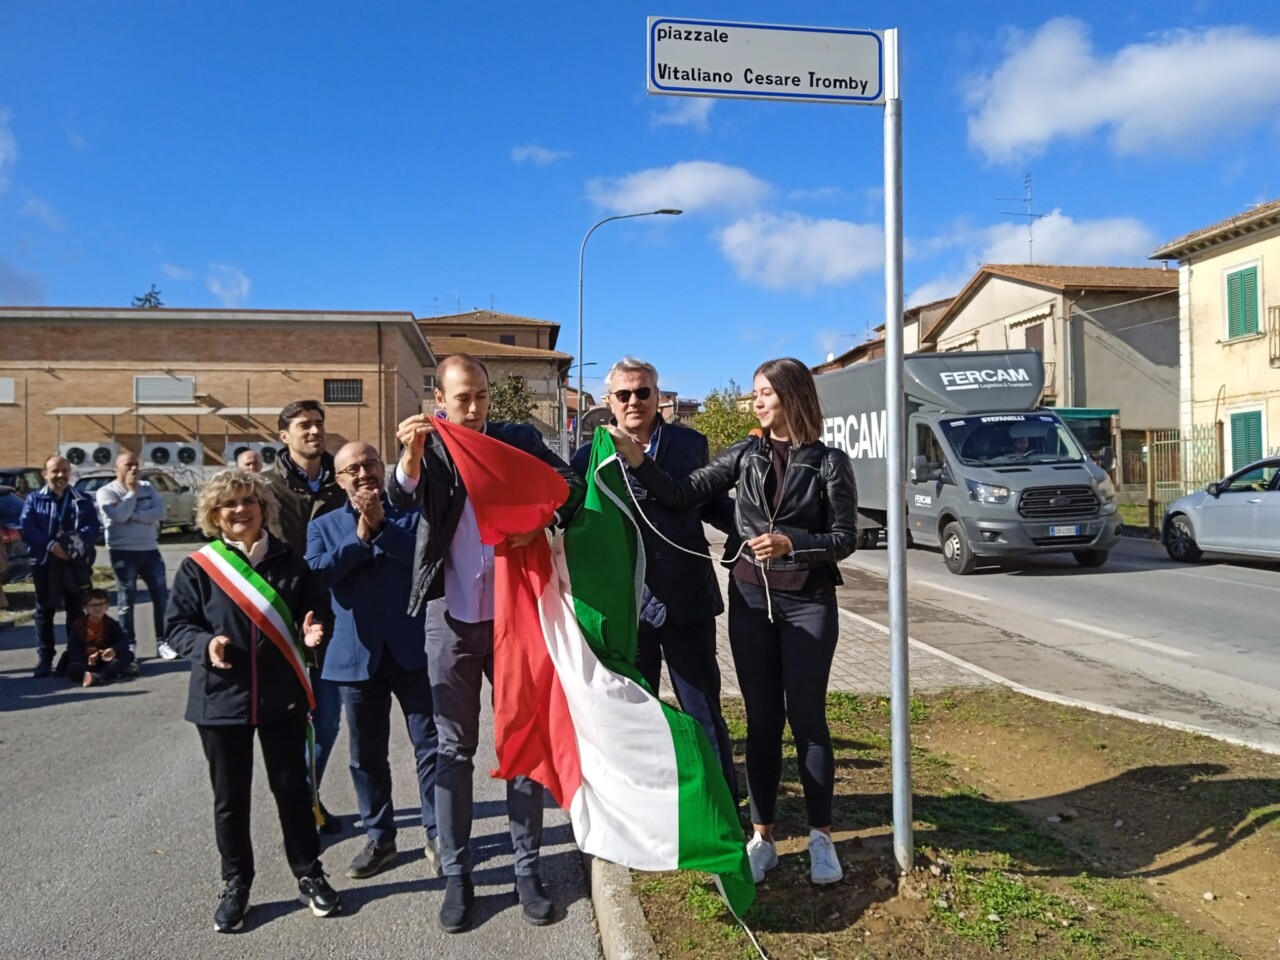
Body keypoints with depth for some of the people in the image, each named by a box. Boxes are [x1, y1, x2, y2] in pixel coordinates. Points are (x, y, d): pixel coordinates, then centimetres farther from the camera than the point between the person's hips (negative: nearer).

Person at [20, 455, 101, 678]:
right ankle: (44, 659, 10)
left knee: (77, 611, 5)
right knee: (44, 611, 4)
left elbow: (93, 527, -1)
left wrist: (76, 543, -21)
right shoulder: (34, 499, 7)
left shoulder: (83, 500, 9)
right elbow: (27, 528, -5)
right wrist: (50, 545, -21)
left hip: (76, 564, 0)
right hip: (44, 563, 0)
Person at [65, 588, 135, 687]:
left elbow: (124, 641, -12)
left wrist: (114, 650, -36)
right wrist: (86, 659, -28)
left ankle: (97, 676, -43)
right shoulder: (78, 625, 0)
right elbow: (73, 650, -8)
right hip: (86, 663, -1)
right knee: (72, 668, -32)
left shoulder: (111, 624, 4)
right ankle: (113, 672, -41)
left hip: (106, 661, 2)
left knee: (128, 655, -24)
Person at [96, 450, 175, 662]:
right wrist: (131, 491, -11)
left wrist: (134, 515, -16)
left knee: (161, 596, 3)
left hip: (150, 550, 4)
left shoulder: (148, 488, 8)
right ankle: (129, 644, 10)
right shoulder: (106, 491, -3)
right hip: (123, 552, -4)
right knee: (127, 600, 1)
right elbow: (119, 515, -20)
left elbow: (160, 512, -6)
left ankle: (162, 642, 10)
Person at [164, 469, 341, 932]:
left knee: (293, 788, 11)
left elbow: (316, 607, 8)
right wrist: (205, 645, -22)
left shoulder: (289, 559, -1)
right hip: (221, 698, -1)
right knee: (230, 797, 12)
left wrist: (313, 629, -13)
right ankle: (235, 884, 30)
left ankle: (309, 874, 28)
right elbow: (176, 625, -3)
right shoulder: (197, 567, -6)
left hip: (282, 696, 1)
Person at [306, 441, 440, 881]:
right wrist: (360, 536, -12)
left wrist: (380, 527, -18)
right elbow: (316, 572, -7)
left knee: (430, 746, 3)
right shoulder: (324, 526, 11)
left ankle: (437, 835, 17)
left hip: (412, 650, -2)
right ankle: (379, 838, 28)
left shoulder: (411, 515, 4)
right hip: (357, 653, 2)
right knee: (367, 755, 12)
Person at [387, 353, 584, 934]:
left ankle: (527, 868, 23)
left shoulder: (519, 439, 2)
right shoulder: (427, 447, 1)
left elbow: (570, 484, -8)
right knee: (454, 748, 9)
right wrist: (411, 452, -36)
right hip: (449, 617, 0)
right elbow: (401, 498, -16)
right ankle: (455, 874, 22)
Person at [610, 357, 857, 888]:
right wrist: (638, 460, -16)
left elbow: (845, 539, -5)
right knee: (761, 718, 8)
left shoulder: (829, 462, -4)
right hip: (750, 599, 3)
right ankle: (762, 835, 20)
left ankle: (820, 835, 19)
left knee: (806, 715, 2)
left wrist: (791, 543, -20)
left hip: (808, 602, -2)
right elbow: (683, 494, -4)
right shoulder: (746, 455, 3)